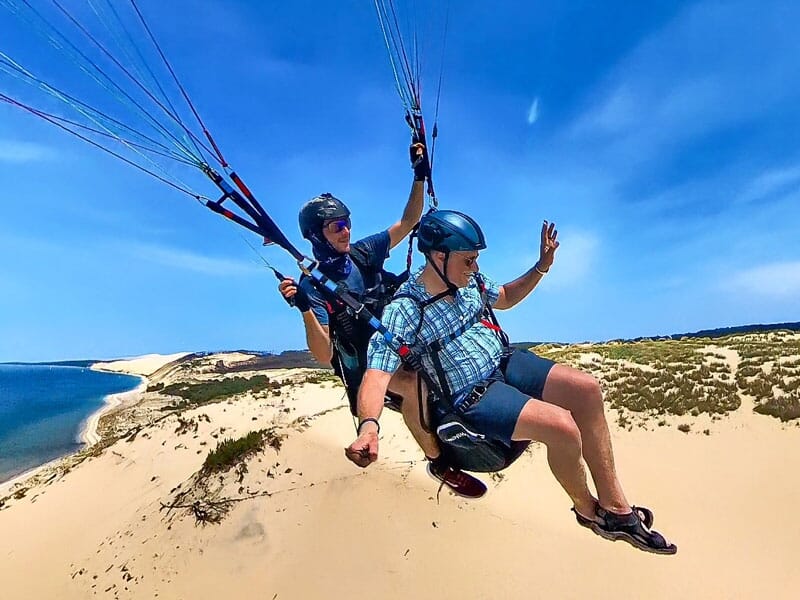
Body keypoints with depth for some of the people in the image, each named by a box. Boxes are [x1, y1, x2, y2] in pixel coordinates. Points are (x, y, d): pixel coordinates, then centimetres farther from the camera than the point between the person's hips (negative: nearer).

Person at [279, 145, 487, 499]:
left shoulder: (363, 252, 2)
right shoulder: (312, 283, -13)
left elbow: (408, 222, 10)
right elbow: (325, 356, -22)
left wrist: (419, 176, 0)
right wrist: (305, 310, -38)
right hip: (365, 364, -6)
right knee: (415, 385, -33)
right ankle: (437, 462, -5)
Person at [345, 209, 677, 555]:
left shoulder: (469, 281, 0)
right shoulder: (404, 310, -21)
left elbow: (504, 299, 20)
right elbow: (376, 374, -27)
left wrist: (542, 267, 6)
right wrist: (369, 426, -45)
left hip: (505, 364, 8)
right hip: (472, 397, -7)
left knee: (587, 389, -8)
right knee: (563, 426, -23)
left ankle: (615, 506, 6)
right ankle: (588, 510, 10)